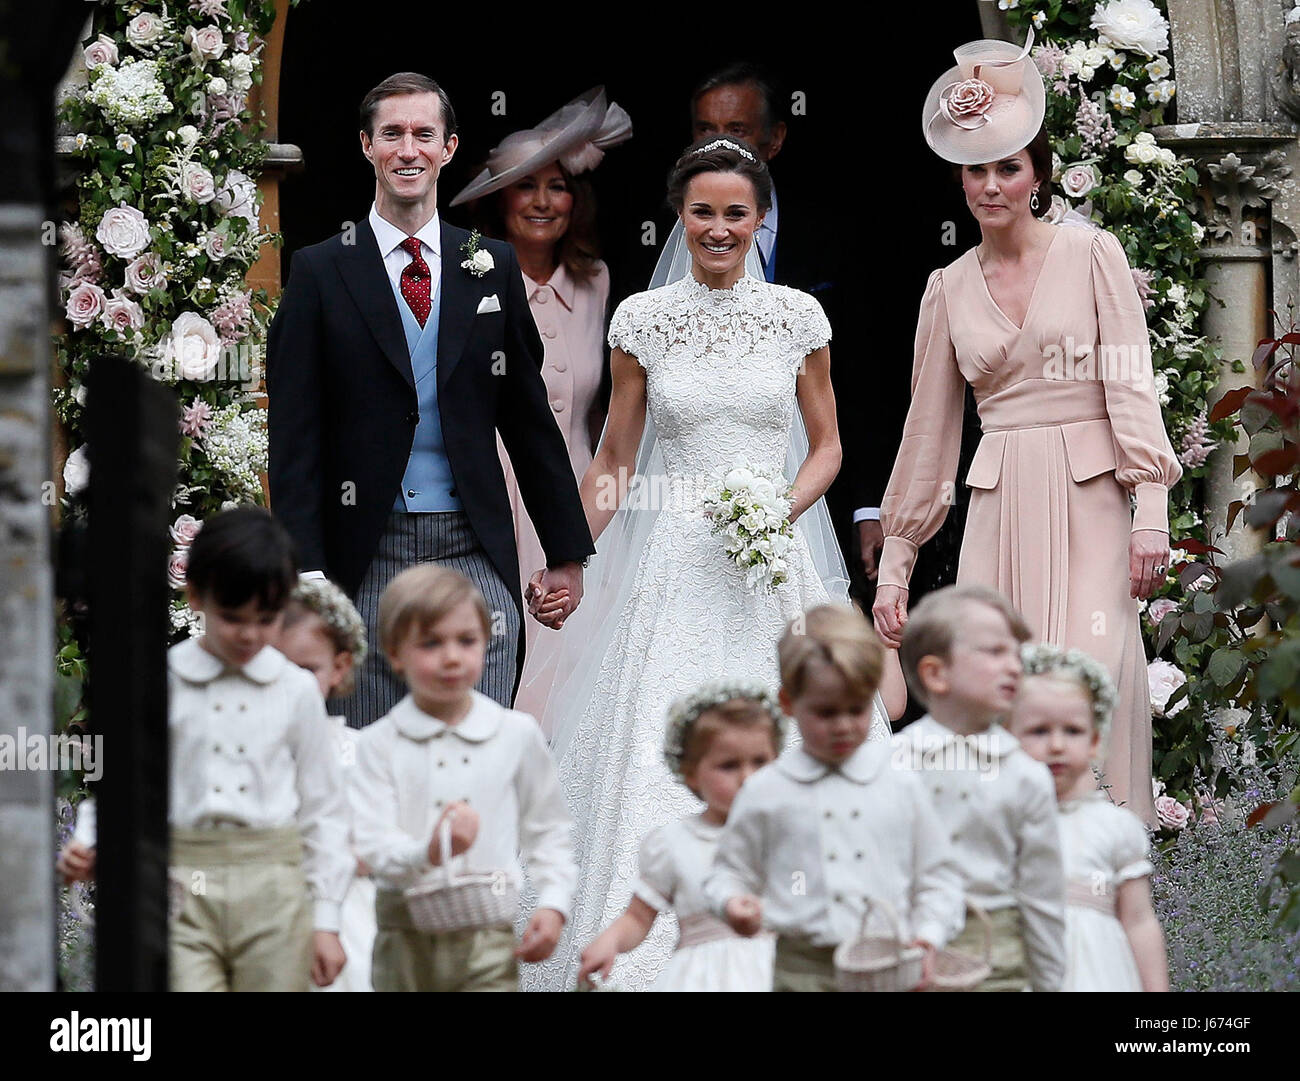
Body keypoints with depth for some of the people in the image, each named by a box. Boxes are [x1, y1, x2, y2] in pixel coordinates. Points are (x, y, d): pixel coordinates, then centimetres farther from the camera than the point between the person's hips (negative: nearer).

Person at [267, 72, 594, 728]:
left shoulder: (493, 266, 9)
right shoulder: (321, 273, 2)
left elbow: (530, 419, 13)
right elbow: (295, 441, -2)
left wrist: (566, 555, 12)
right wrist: (304, 576, -9)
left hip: (477, 554, 2)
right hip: (368, 559, -2)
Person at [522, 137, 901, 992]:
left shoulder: (797, 317, 4)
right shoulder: (643, 320, 3)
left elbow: (827, 446, 11)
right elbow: (615, 462, 9)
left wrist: (785, 510, -8)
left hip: (772, 562, 1)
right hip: (672, 562, -1)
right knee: (660, 754, -8)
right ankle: (650, 957, -2)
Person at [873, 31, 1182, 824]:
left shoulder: (1092, 256, 3)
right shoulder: (950, 289, 12)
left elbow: (1132, 383, -3)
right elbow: (928, 430, 16)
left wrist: (1151, 511, -13)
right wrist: (895, 565, 15)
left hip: (1089, 500, -3)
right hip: (999, 511, 3)